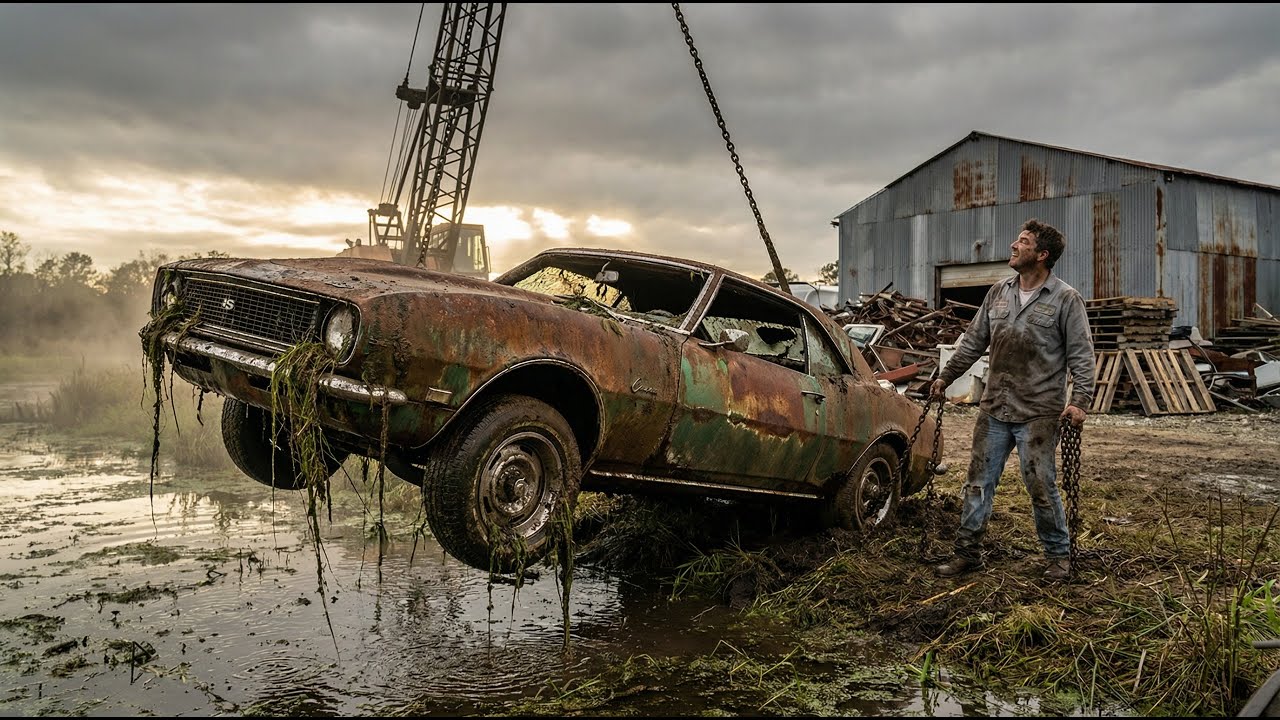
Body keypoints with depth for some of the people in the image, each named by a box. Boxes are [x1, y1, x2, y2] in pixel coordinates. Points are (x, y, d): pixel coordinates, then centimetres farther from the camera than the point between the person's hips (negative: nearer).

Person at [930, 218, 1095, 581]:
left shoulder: (1065, 299, -6)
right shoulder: (998, 292, 9)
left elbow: (1081, 355, -8)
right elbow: (973, 341, 17)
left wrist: (1079, 400, -19)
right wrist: (945, 377, 18)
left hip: (1038, 414, -5)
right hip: (993, 410, 5)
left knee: (1041, 486, 1)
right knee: (978, 482, 9)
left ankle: (1059, 555, 21)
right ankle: (968, 552, 19)